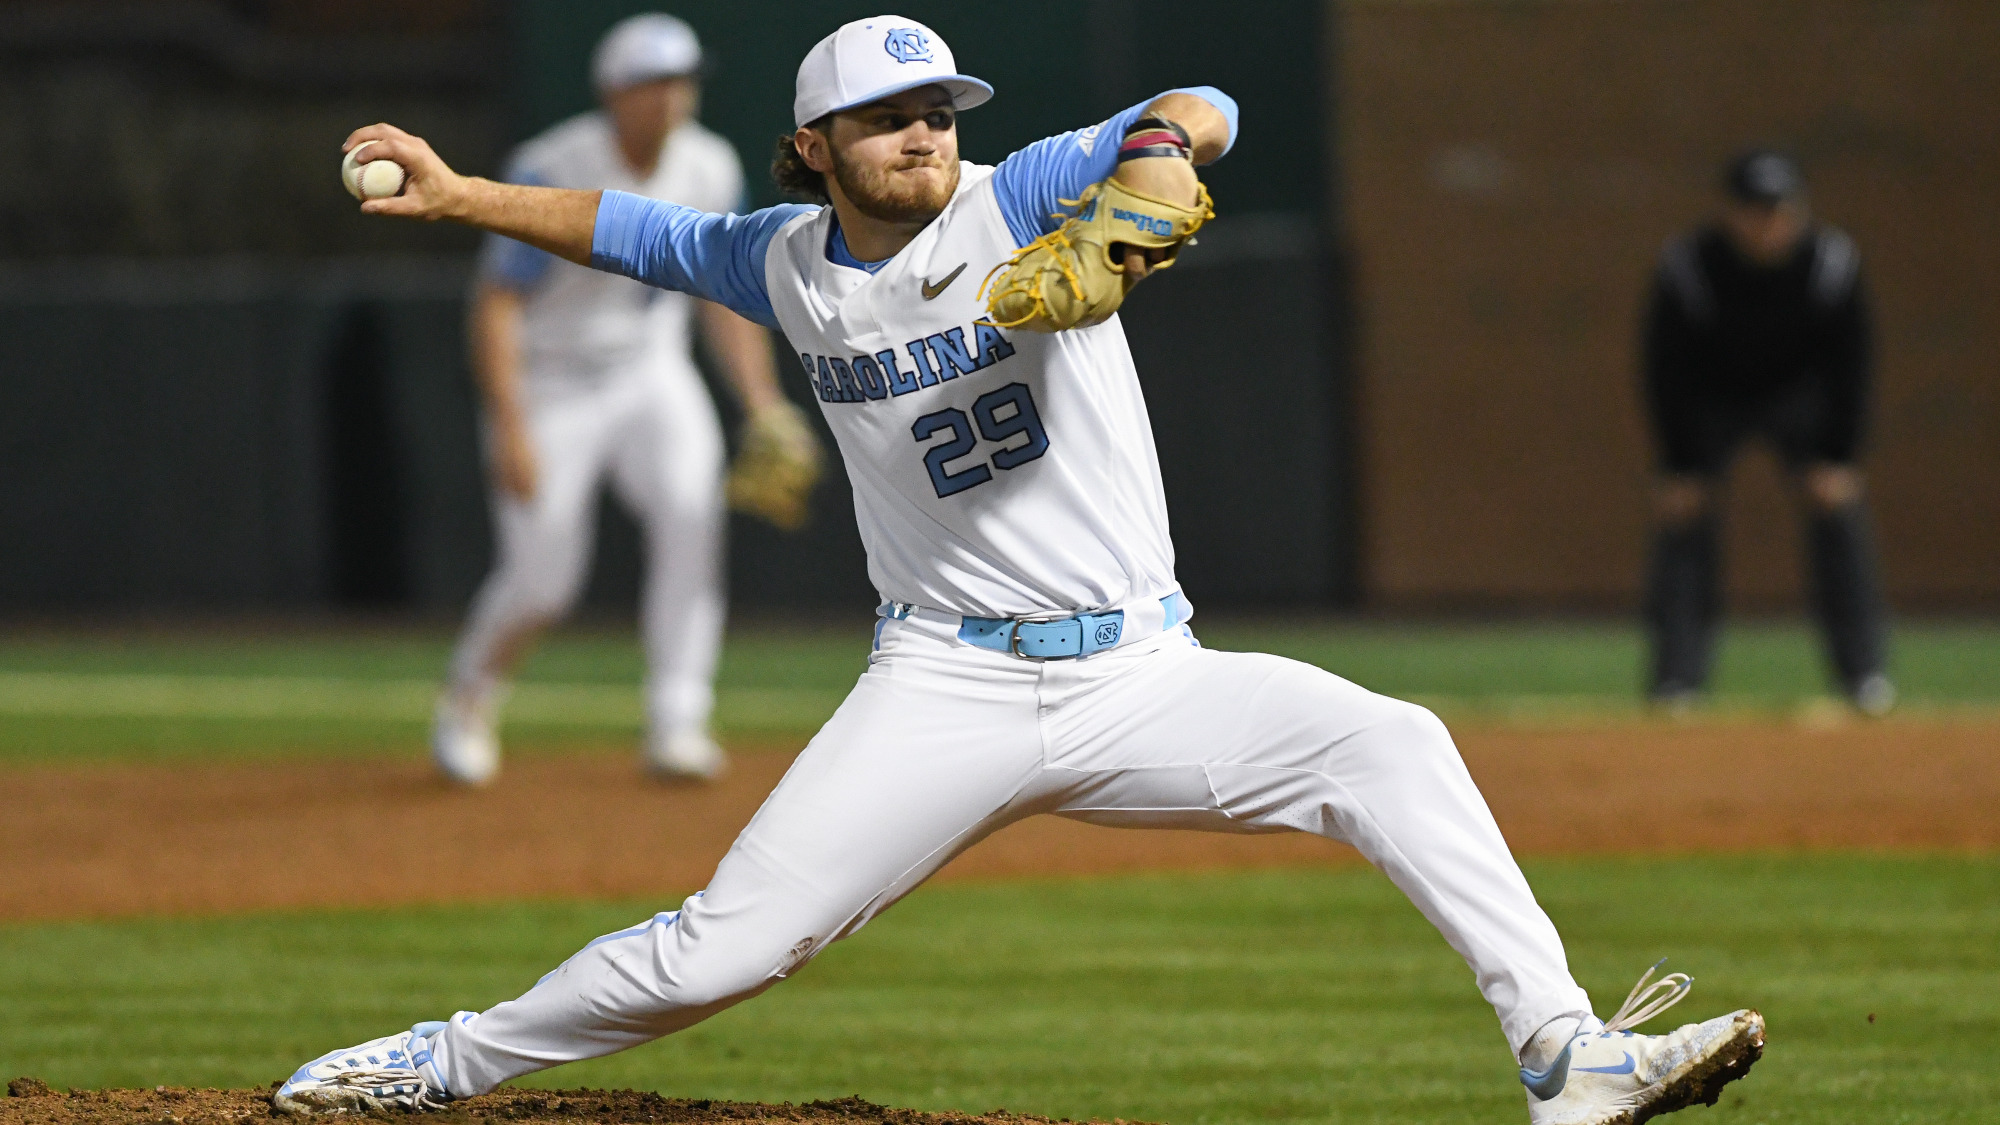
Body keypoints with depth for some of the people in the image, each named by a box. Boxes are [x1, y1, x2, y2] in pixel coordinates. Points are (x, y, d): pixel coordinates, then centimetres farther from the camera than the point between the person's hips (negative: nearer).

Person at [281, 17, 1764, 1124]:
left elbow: (1197, 117, -16)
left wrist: (1161, 150, -38)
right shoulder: (787, 264, 6)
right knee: (725, 947, -8)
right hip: (946, 691, 1)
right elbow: (639, 232, 24)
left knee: (1385, 745, -23)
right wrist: (459, 195, 17)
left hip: (1142, 676, -1)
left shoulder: (1023, 204, -3)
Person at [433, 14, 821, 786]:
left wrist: (762, 401, -3)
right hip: (550, 384, -4)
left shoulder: (710, 171, -5)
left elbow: (723, 295, 8)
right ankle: (468, 700, 25)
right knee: (542, 580, -8)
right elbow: (495, 305, -21)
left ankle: (677, 727, -22)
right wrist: (509, 428, -29)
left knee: (691, 511, -23)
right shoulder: (552, 173, -21)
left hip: (652, 375, 4)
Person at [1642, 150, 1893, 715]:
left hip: (1801, 395, 1)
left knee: (1838, 507, -11)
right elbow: (1665, 372, -18)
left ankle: (1863, 668, -4)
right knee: (1682, 512, -14)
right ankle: (1676, 677, -10)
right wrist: (1679, 468, -20)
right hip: (1711, 400, -1)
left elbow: (1851, 366, -13)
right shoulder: (1685, 268, -29)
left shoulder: (1831, 262, -25)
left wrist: (1839, 460, -16)